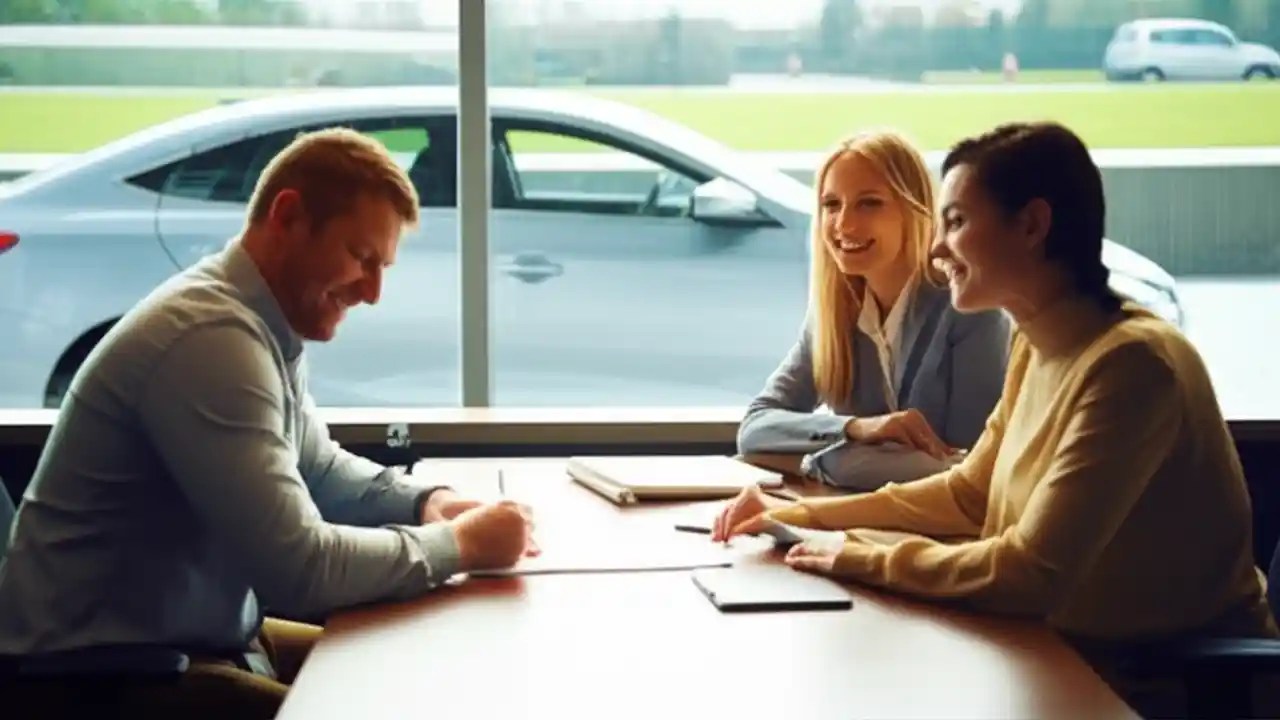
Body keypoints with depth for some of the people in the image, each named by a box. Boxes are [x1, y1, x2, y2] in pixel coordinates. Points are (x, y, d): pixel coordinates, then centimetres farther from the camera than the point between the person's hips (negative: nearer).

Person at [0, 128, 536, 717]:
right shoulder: (212, 336, -25)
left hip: (202, 636, 10)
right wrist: (459, 543, -16)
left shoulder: (263, 323, 5)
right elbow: (301, 569, -28)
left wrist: (426, 503, 1)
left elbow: (319, 470, 20)